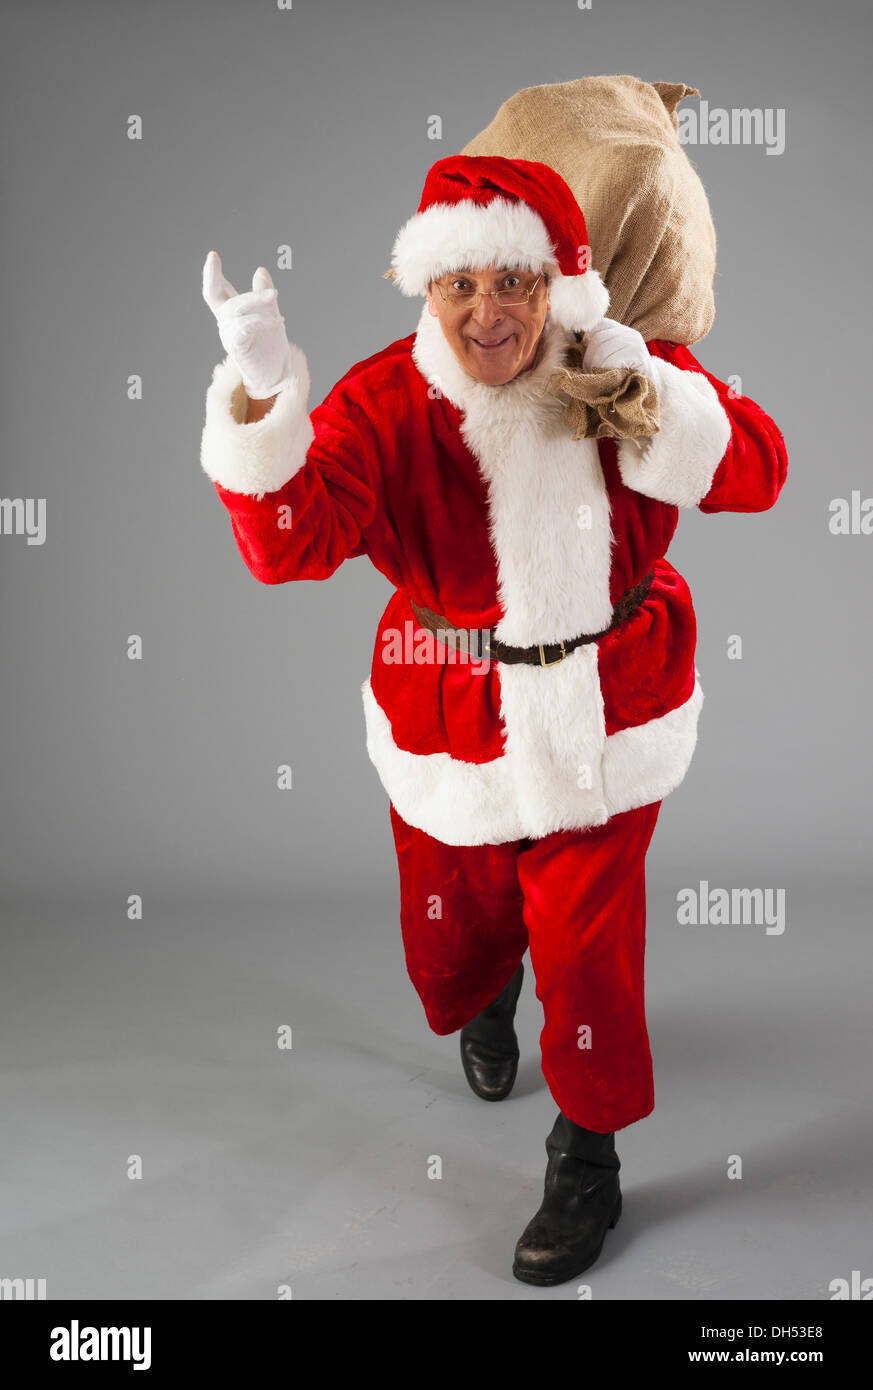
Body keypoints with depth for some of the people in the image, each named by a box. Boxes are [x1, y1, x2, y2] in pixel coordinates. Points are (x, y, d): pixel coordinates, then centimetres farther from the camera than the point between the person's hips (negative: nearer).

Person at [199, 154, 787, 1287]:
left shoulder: (628, 372, -9)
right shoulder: (385, 401, -15)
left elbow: (756, 474, -12)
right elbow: (290, 538, -28)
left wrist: (646, 390, -26)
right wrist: (260, 395, -45)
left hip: (604, 713, 0)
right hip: (453, 718, 1)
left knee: (589, 938, 4)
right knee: (456, 925, 19)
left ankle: (588, 1161, 29)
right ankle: (486, 1002, 60)